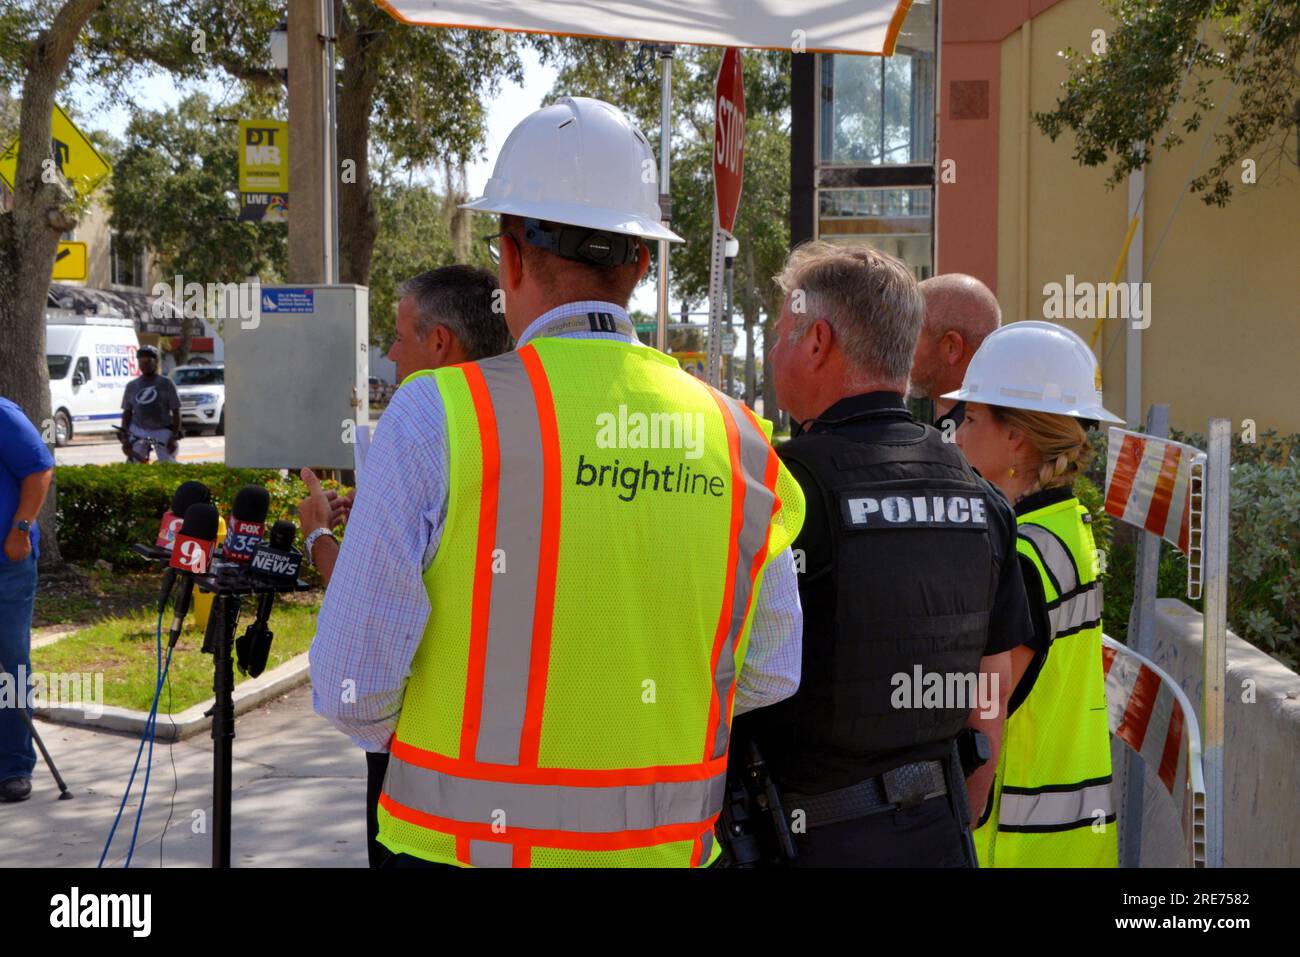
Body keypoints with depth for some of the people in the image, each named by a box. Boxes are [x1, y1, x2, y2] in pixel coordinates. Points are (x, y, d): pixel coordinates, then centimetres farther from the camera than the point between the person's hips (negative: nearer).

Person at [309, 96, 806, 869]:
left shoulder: (438, 416, -13)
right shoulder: (736, 437, -2)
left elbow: (353, 690, -12)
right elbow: (771, 681, 5)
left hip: (469, 842, -3)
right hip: (668, 846, 3)